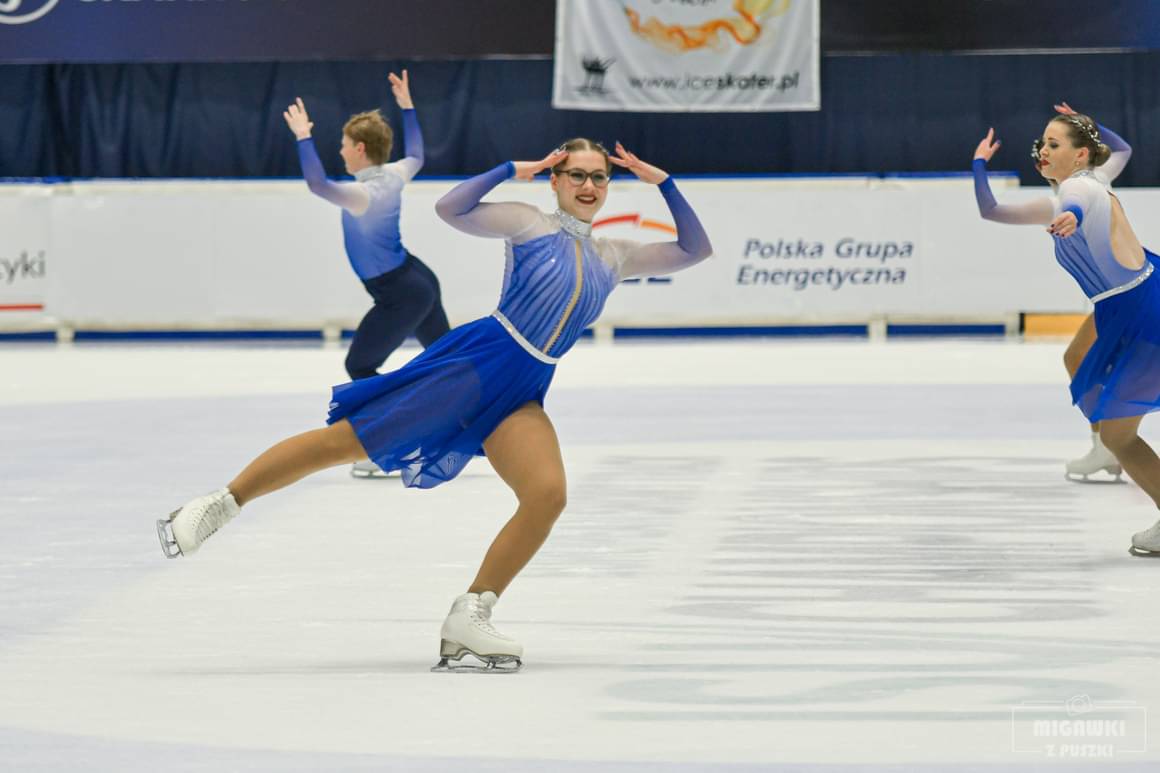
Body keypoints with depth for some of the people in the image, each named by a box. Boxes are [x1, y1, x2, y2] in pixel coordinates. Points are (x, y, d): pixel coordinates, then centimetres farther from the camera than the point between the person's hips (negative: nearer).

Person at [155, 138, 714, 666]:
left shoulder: (612, 258, 19)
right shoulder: (531, 224, 5)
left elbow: (694, 250, 22)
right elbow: (451, 209, -7)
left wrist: (663, 183, 14)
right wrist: (512, 170, -6)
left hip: (520, 397, 4)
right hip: (475, 361, -4)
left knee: (548, 494, -20)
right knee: (346, 440, -9)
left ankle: (469, 619, -13)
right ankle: (221, 504, 2)